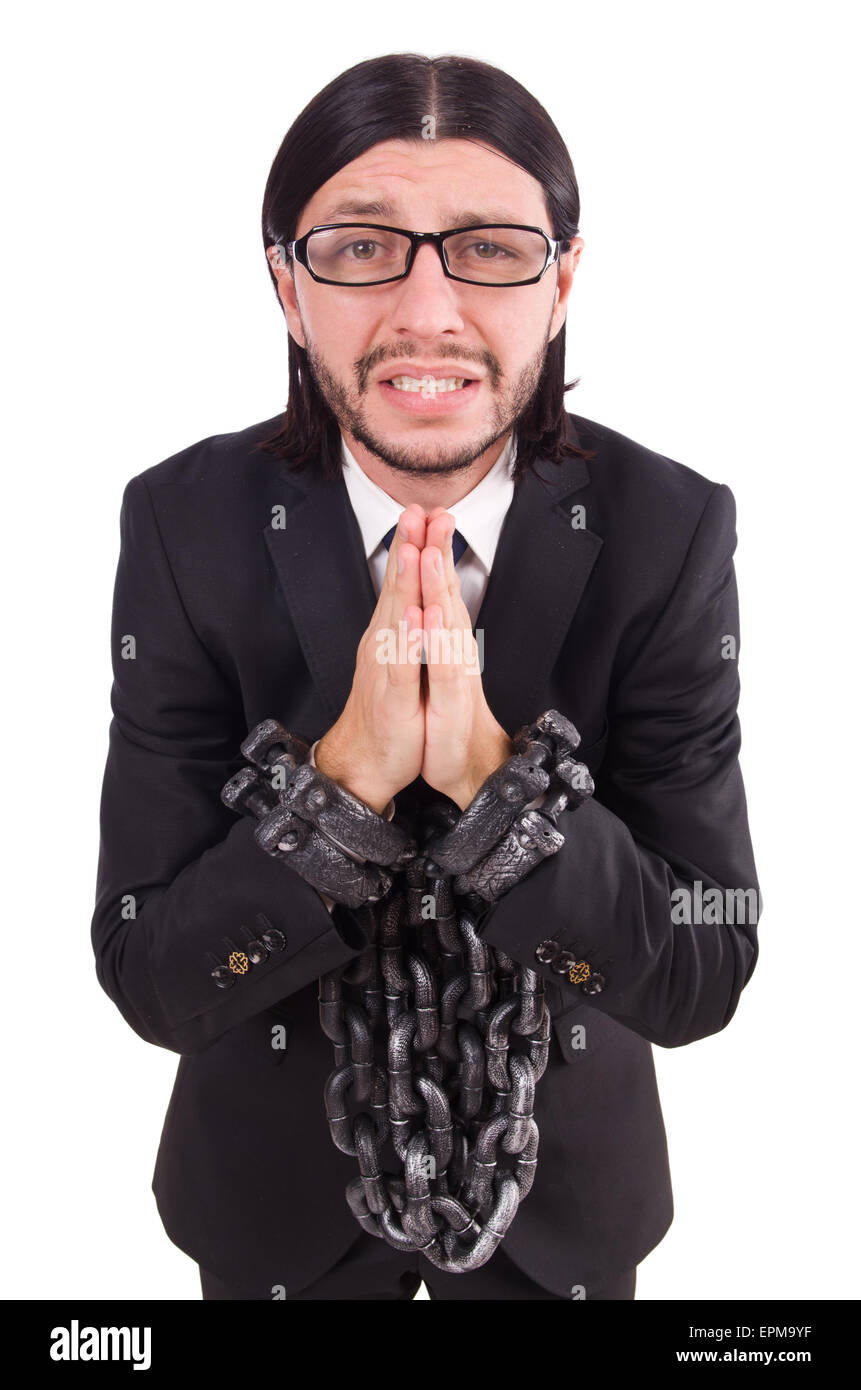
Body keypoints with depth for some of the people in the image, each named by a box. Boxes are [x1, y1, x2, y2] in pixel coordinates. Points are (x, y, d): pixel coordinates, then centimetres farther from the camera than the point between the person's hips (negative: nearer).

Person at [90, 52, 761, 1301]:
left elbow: (703, 982, -19)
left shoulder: (669, 529, -19)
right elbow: (150, 983, -19)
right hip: (278, 1179, 0)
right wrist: (347, 769, -34)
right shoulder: (187, 523, -19)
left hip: (562, 1180, 1)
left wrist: (493, 771, -34)